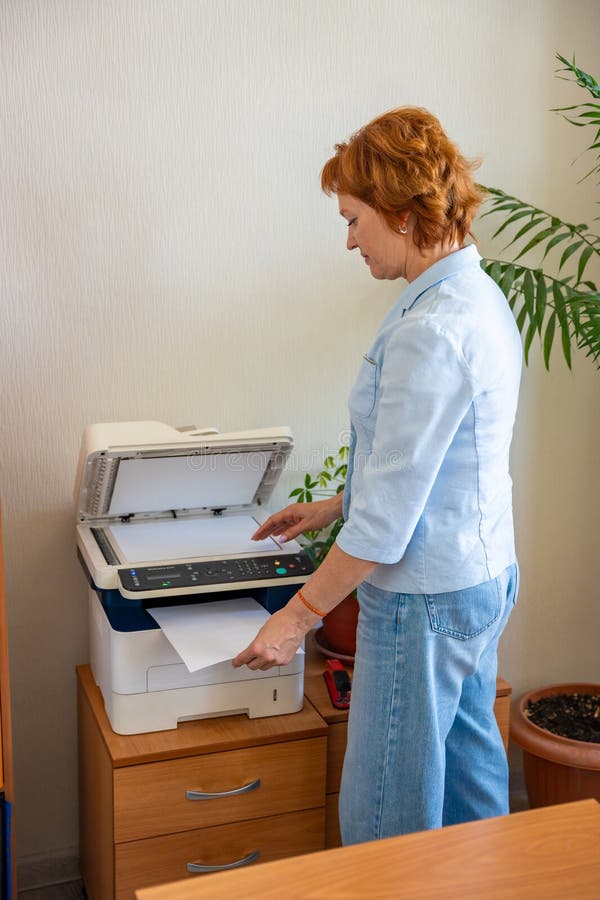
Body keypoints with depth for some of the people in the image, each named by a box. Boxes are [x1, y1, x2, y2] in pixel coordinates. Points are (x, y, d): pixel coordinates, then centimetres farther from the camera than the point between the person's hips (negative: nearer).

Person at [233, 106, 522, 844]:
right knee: (470, 766, 24)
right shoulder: (479, 295, 6)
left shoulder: (429, 332, -26)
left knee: (385, 821, 6)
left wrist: (299, 615, -14)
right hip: (482, 578, 10)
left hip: (425, 602, -10)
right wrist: (333, 505, 20)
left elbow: (389, 515, -24)